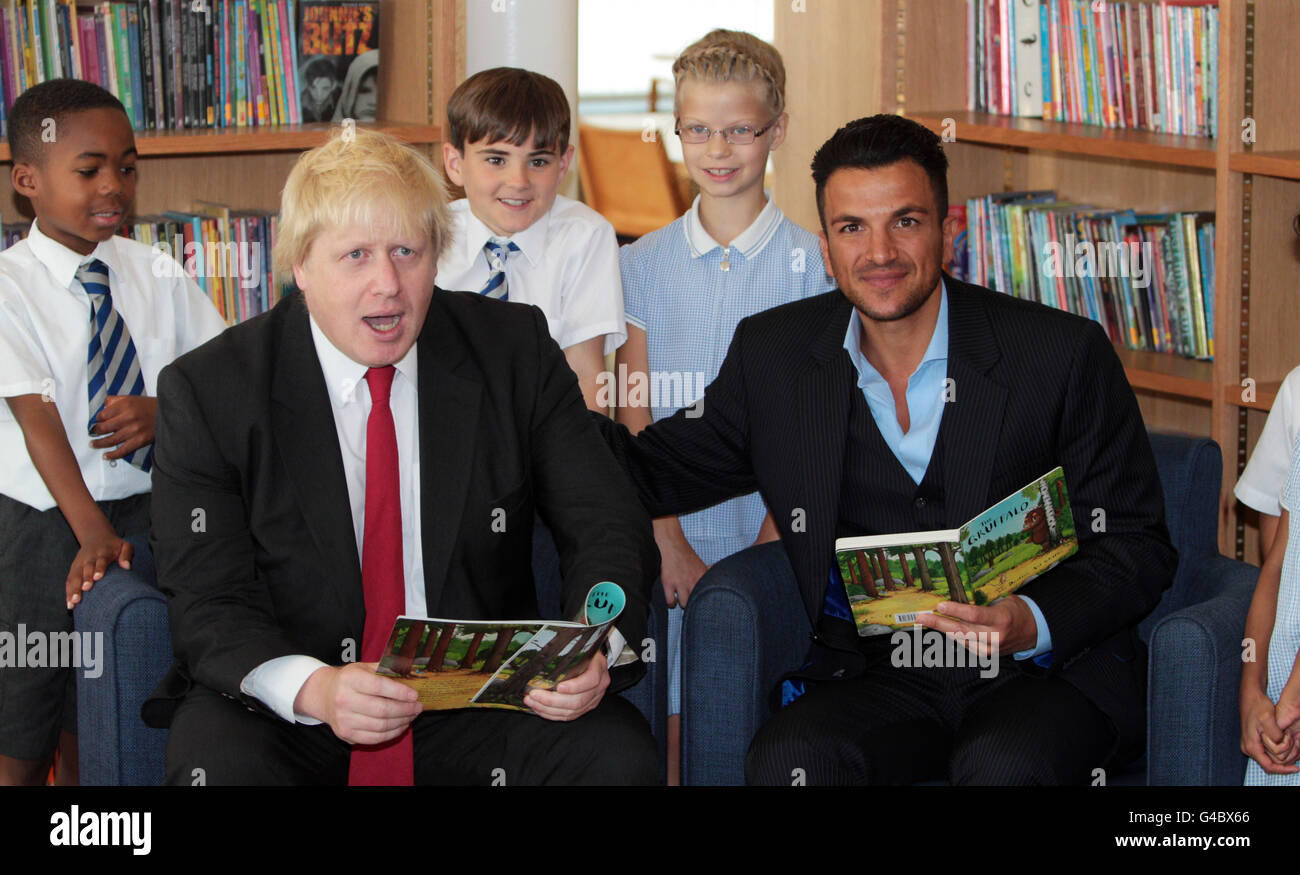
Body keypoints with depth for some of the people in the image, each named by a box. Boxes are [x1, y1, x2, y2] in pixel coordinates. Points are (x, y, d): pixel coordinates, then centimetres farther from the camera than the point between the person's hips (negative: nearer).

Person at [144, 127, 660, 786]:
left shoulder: (515, 351, -1)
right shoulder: (207, 391, -8)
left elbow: (610, 527, -3)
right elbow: (209, 607, -12)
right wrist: (311, 688, -34)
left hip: (477, 699, 2)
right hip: (280, 715, -2)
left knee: (618, 753, -26)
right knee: (219, 766, -35)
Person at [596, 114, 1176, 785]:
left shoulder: (1064, 354, -3)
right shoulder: (774, 354, 6)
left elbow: (1136, 548, -1)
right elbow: (655, 472, 15)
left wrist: (1031, 623, -20)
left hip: (1050, 671, -2)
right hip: (871, 673, 3)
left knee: (1003, 764, -34)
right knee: (788, 757, -28)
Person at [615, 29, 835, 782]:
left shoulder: (812, 263, 0)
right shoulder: (643, 265, 5)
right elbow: (635, 419, 3)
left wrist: (771, 541, -11)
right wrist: (670, 545, -7)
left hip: (769, 530, -1)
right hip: (674, 531, 2)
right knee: (672, 728, -2)